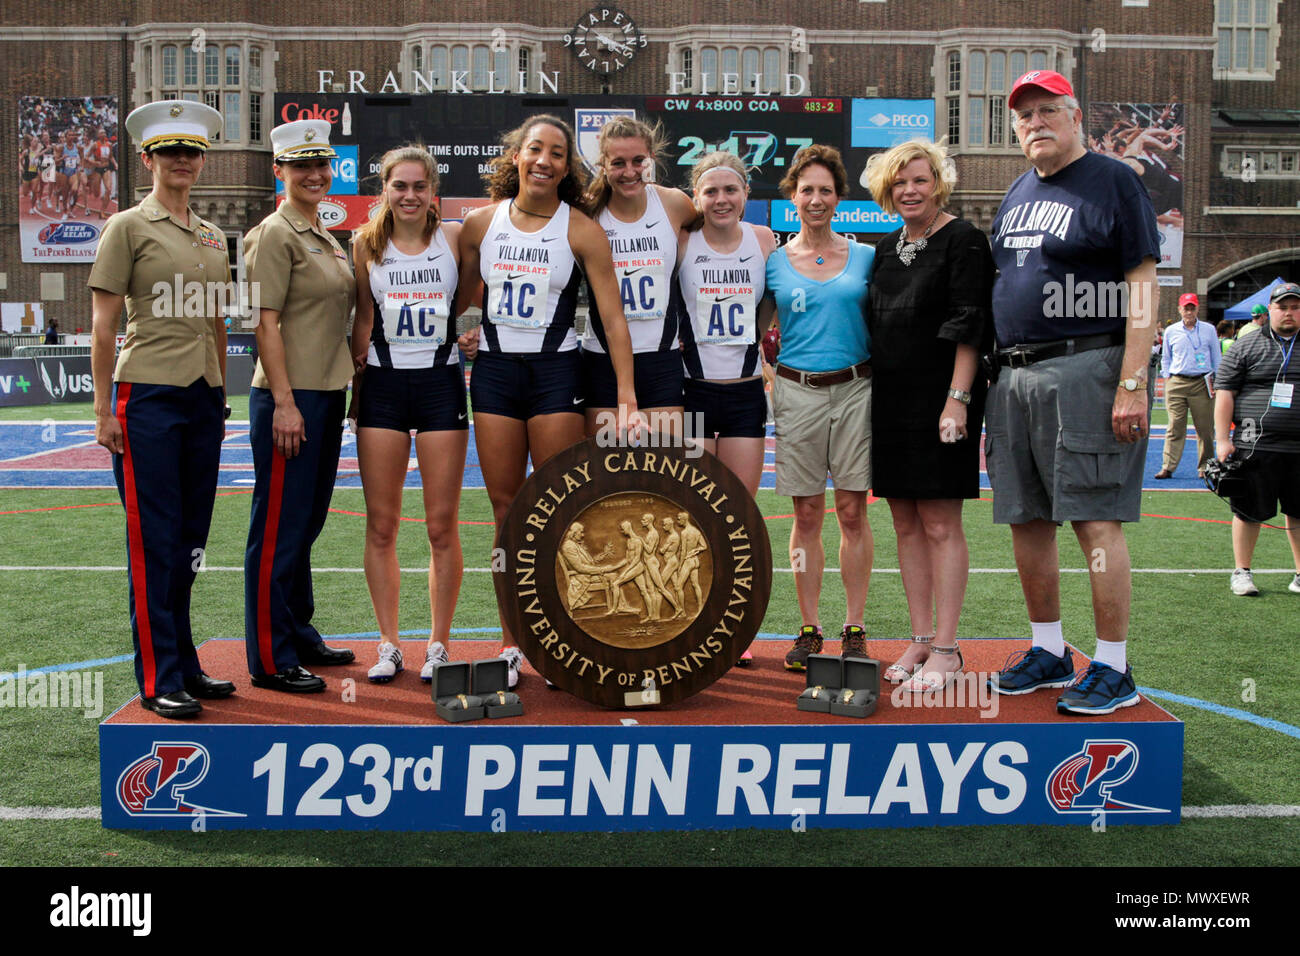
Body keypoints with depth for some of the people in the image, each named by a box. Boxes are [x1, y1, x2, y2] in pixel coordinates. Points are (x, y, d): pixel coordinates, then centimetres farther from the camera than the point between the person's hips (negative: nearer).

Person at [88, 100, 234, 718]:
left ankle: (183, 663, 22)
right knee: (154, 540, -3)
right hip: (147, 395, -6)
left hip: (203, 397, 6)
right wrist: (103, 410, -9)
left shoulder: (213, 238, 16)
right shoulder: (128, 227, -2)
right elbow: (103, 325, -5)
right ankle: (159, 679, 3)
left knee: (189, 539, 12)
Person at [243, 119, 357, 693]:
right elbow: (266, 323, -15)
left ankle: (298, 635, 27)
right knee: (280, 527, -3)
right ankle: (270, 659, 3)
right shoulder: (275, 234, -9)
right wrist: (284, 402, -20)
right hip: (290, 396, -9)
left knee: (307, 521, 15)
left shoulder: (324, 236, 17)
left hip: (327, 393, 9)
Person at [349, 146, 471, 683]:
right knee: (381, 525, 3)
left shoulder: (455, 237, 2)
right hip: (383, 384, 1)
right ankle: (388, 644, 14)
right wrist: (354, 377, 6)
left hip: (442, 382, -1)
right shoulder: (366, 243, 6)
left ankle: (439, 645, 12)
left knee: (442, 526, 0)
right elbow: (364, 319, 9)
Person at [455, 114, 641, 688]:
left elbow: (613, 318, -8)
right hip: (494, 371, 3)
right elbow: (462, 296, 19)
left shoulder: (581, 231, -4)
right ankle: (511, 644, 13)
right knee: (506, 508, 5)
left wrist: (626, 397, -13)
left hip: (556, 372, -3)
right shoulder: (481, 222, 4)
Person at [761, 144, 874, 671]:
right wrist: (766, 375, 2)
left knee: (853, 513, 0)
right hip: (797, 392, 0)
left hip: (855, 390, 0)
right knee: (806, 516, 3)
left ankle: (854, 630, 9)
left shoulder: (865, 256, 8)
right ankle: (810, 629, 11)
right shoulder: (774, 262, 7)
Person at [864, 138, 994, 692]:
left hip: (939, 401, -7)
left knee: (940, 524, -5)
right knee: (906, 524, 7)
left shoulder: (962, 240, -5)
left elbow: (969, 328, -11)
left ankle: (945, 650, 0)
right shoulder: (886, 248, 15)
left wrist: (957, 398, -19)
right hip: (891, 401, 7)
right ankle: (920, 640, 14)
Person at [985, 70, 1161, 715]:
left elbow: (1142, 285, -9)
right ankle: (1049, 652, 22)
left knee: (1095, 521, -7)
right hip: (1014, 376, 7)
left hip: (1087, 370, -7)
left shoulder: (1113, 182, -2)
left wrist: (1132, 384, -17)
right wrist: (995, 386, 15)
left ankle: (1113, 668, 1)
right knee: (1026, 519, 9)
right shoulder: (1017, 195, 19)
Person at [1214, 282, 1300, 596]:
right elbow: (1225, 393, 1)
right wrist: (1222, 439, -7)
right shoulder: (1245, 348, 5)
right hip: (1256, 447, -2)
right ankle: (1241, 572, 15)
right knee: (1249, 511, 3)